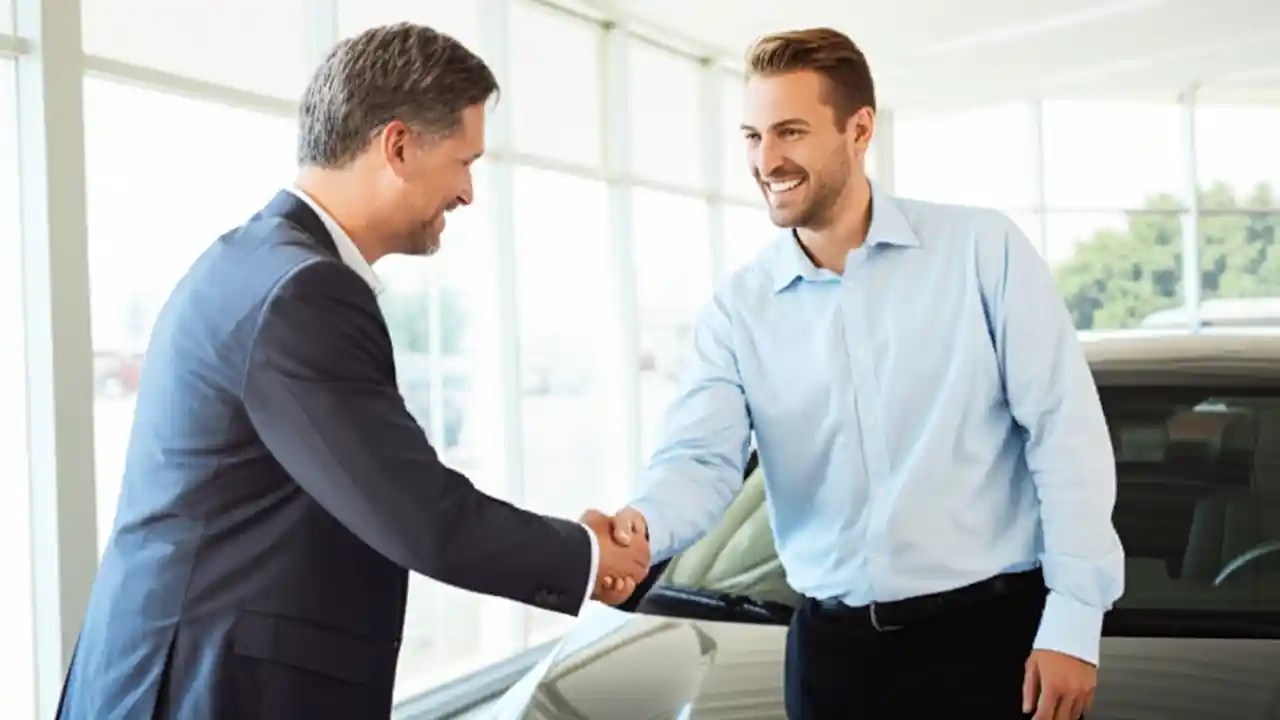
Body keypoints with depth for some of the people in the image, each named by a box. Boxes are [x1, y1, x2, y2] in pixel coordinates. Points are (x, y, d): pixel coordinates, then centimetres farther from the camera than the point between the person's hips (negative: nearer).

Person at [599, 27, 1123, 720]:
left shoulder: (984, 249, -3)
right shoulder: (737, 308, 3)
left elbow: (1065, 430, -5)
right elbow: (701, 460, -7)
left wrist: (1073, 619, -11)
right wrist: (643, 523, -30)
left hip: (994, 630, -2)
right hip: (832, 649, 3)